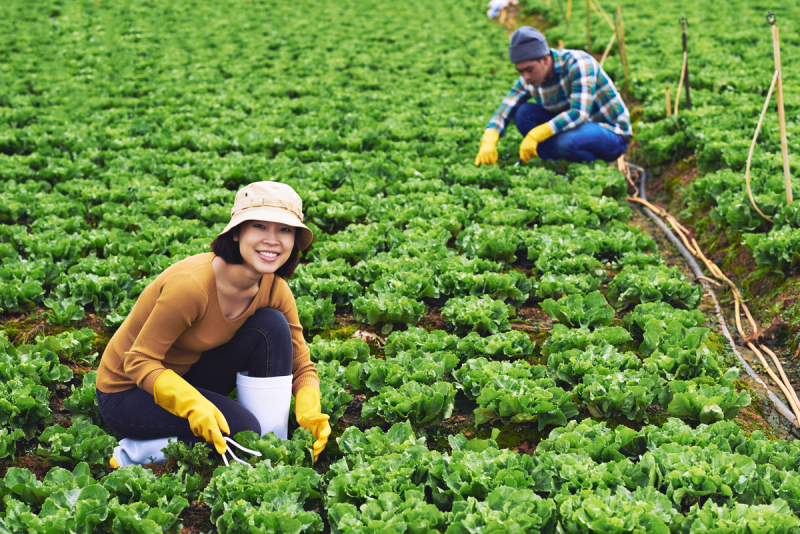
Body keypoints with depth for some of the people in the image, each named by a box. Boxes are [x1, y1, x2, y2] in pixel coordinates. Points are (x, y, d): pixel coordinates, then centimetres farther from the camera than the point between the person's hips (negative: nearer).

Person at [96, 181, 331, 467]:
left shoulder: (274, 290, -11)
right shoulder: (190, 284, -31)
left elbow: (302, 366, -3)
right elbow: (139, 361, -25)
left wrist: (309, 411, -24)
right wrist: (194, 405, -39)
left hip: (189, 374, 6)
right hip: (126, 391, -6)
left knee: (272, 325, -14)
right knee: (242, 429, -26)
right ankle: (134, 454, -8)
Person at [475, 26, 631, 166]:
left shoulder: (578, 64, -25)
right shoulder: (529, 80, -6)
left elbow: (579, 113, -35)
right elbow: (503, 112, -7)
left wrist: (535, 136, -40)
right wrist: (488, 142, -28)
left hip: (611, 132, -6)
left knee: (565, 142, -37)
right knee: (522, 112, -10)